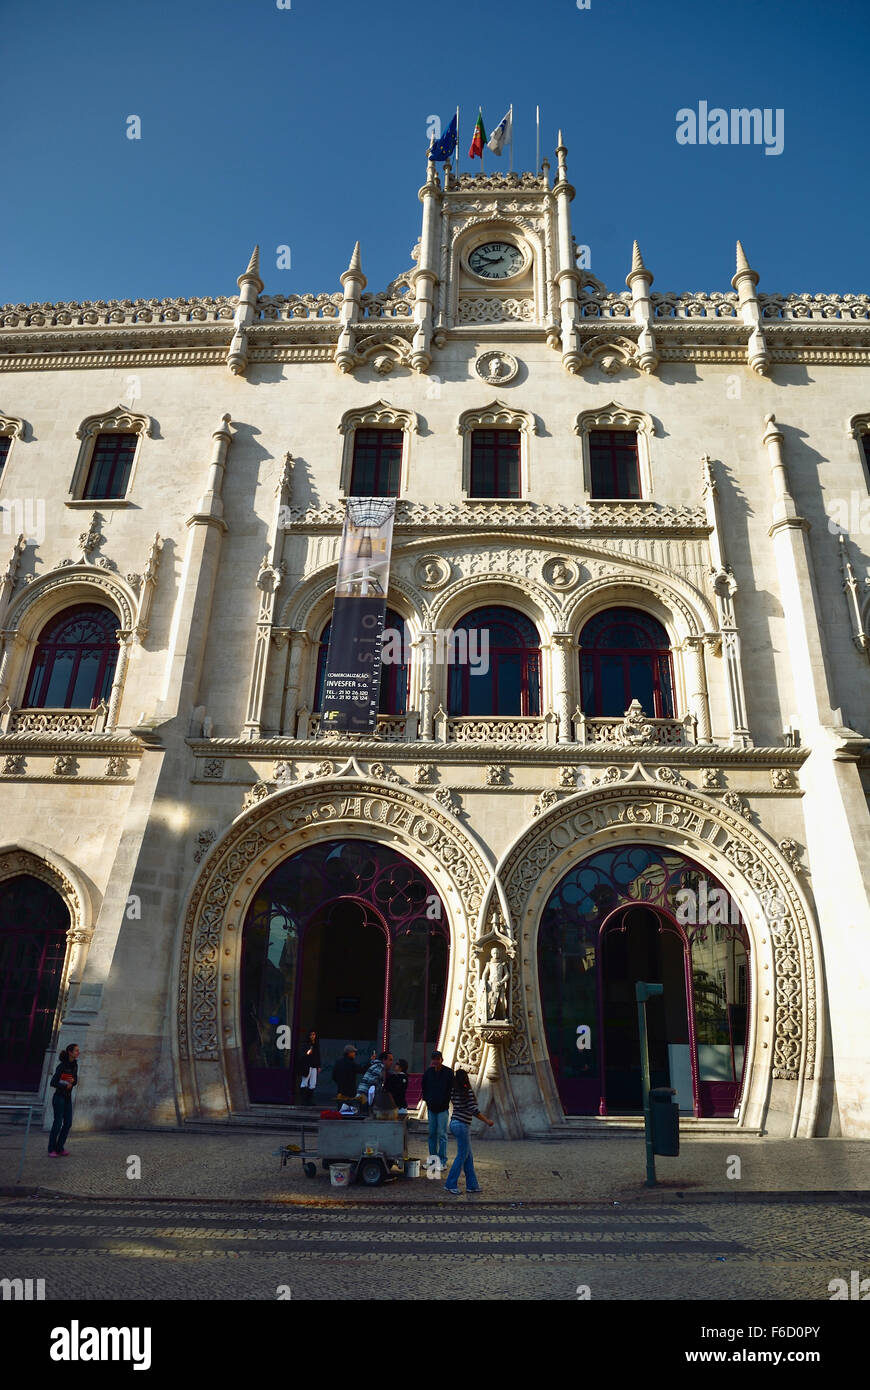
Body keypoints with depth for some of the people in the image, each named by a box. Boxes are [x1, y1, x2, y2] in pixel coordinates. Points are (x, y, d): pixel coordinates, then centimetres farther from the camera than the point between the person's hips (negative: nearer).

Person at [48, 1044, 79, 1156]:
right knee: (58, 1123, -3)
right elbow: (53, 1083, -19)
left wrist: (73, 1081, -9)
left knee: (68, 1123, 4)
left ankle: (59, 1149, 12)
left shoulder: (74, 1065, 6)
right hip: (59, 1097, -7)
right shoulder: (62, 1066, -17)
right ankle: (51, 1150, 8)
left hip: (68, 1098, 7)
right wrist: (66, 1086, -14)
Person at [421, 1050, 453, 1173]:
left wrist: (445, 1102, -5)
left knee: (442, 1134, -3)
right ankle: (433, 1159, 18)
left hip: (443, 1108, -3)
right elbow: (424, 1088, 13)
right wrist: (427, 1101, 4)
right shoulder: (428, 1072, 2)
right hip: (431, 1107, 3)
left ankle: (443, 1161, 3)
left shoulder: (448, 1072, -7)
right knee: (432, 1134, 8)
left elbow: (452, 1089, -1)